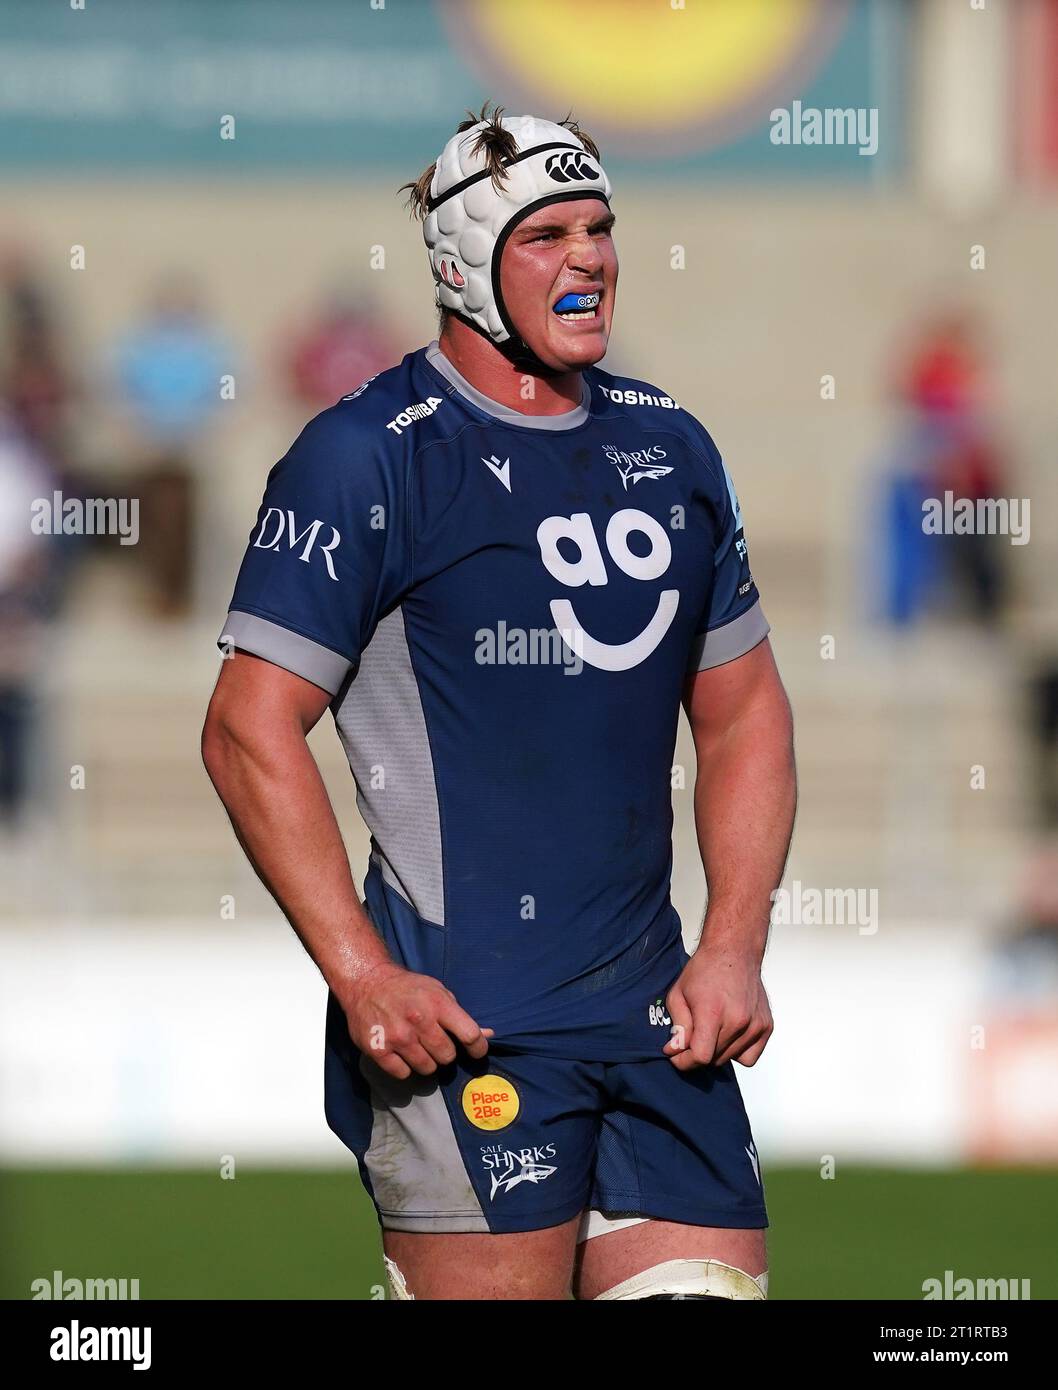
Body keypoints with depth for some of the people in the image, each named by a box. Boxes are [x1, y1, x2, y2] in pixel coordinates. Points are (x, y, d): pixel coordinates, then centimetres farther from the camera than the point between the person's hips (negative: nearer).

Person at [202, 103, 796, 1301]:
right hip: (461, 1024, -6)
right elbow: (249, 729, -9)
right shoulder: (367, 456, -5)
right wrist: (362, 977, -15)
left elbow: (744, 712, 20)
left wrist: (733, 950, 7)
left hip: (654, 1014, 6)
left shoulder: (670, 448, 14)